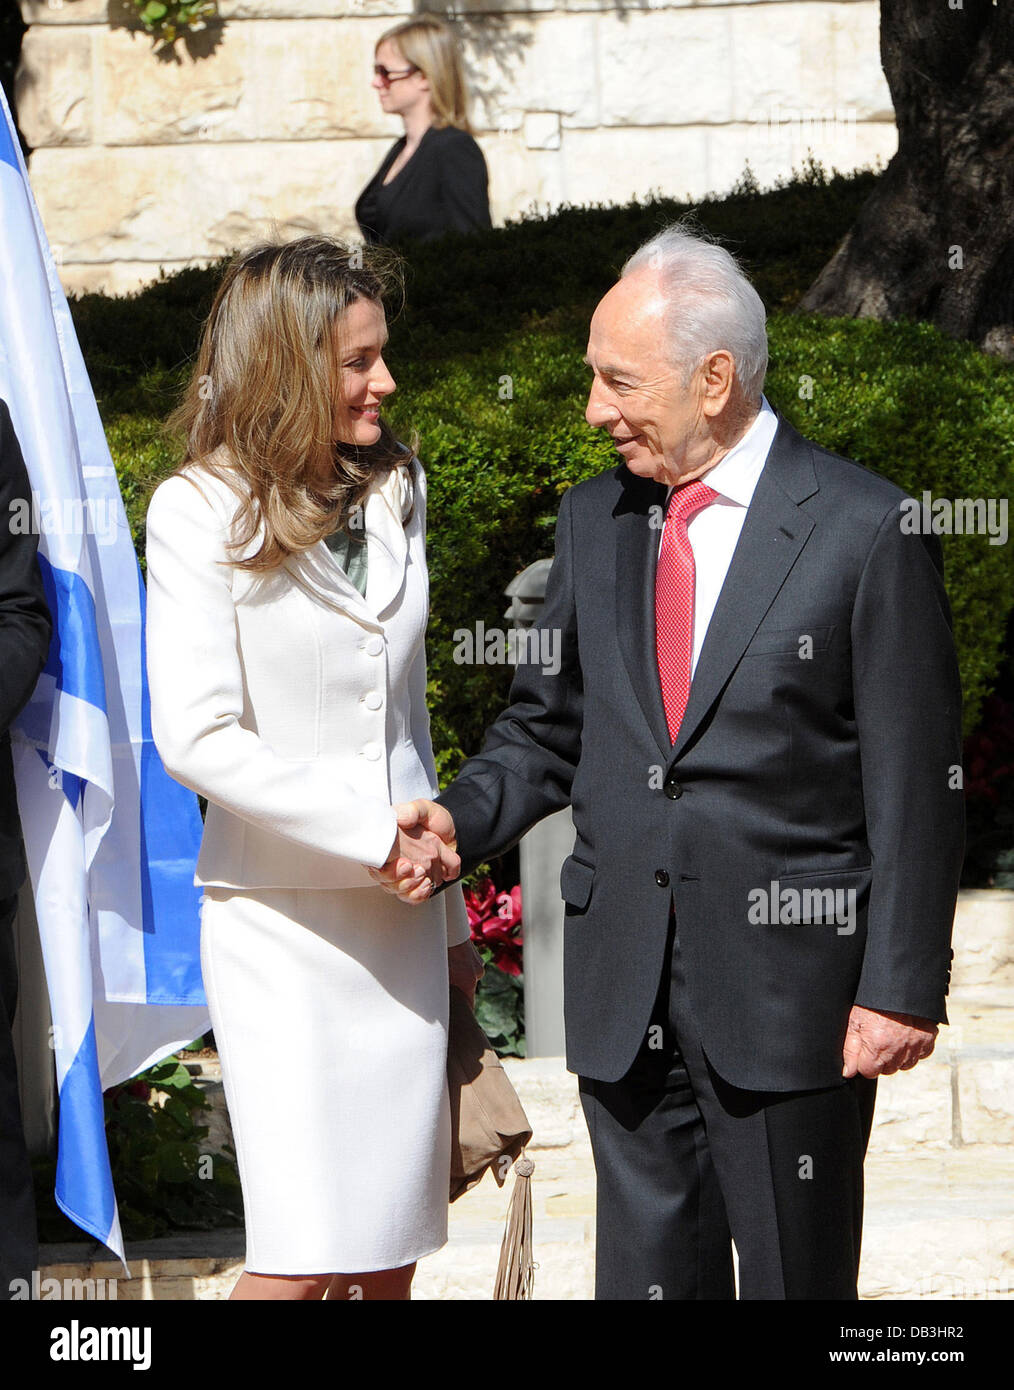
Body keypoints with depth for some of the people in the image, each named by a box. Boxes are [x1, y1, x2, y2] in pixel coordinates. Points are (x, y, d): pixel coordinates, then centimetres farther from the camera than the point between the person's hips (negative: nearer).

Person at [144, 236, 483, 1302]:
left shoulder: (396, 492, 11)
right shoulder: (200, 512, -7)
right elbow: (197, 738, -14)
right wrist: (374, 833, -15)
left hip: (400, 916, 6)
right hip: (283, 920, -5)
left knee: (392, 1251, 6)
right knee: (308, 1255, -10)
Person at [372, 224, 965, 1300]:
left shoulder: (864, 531, -7)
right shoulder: (593, 521, 10)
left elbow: (915, 791, -7)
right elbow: (547, 732, 16)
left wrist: (901, 988, -10)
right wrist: (462, 817, -4)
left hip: (790, 986, -5)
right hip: (622, 997, 5)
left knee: (795, 1279, 5)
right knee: (646, 1270, 9)